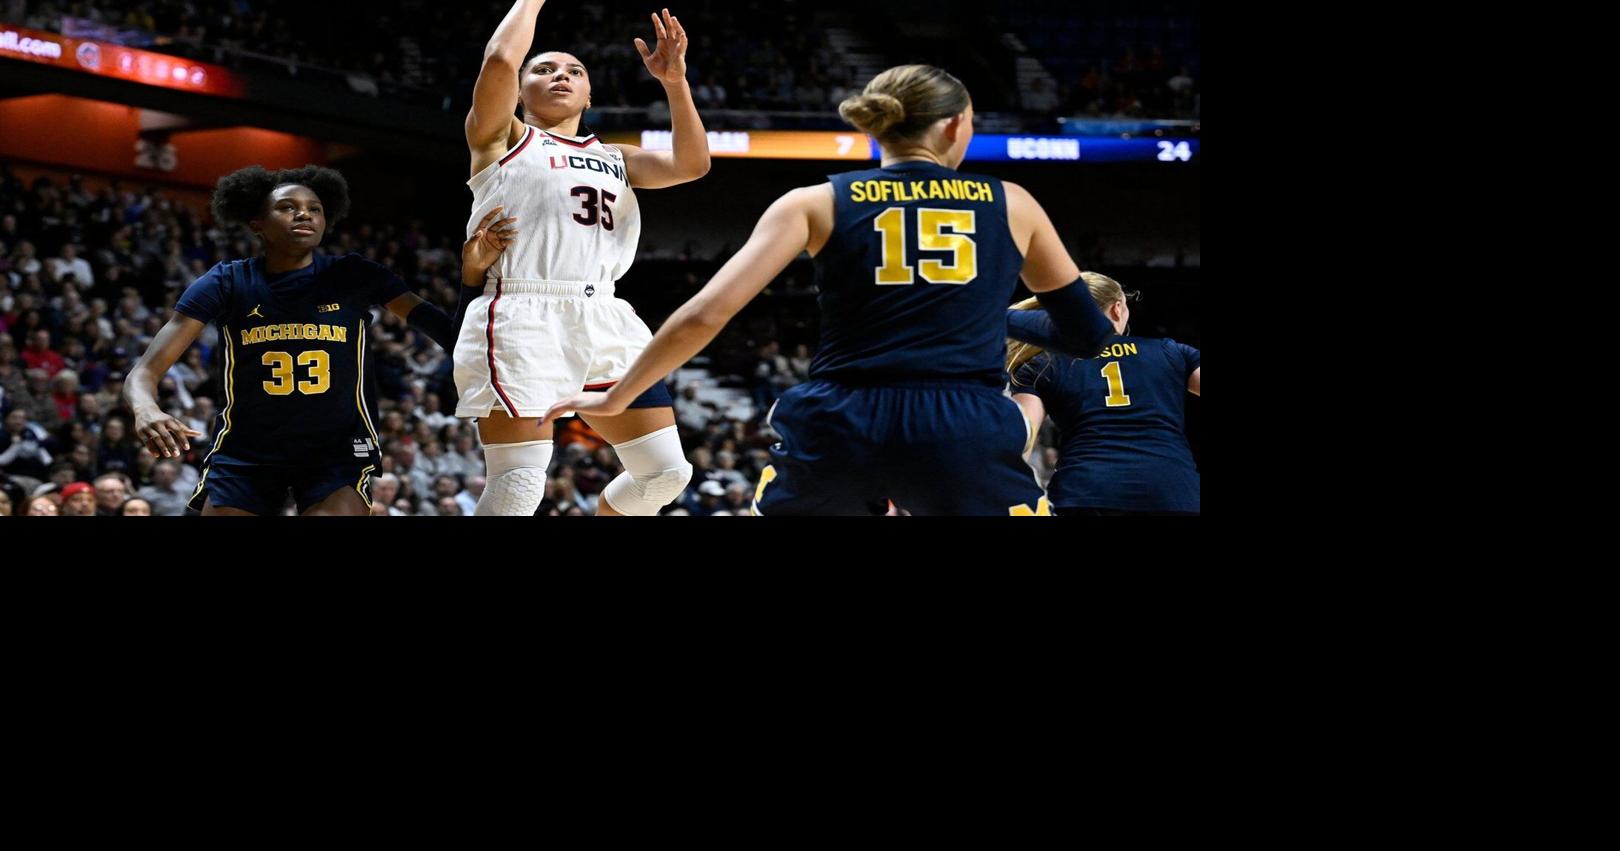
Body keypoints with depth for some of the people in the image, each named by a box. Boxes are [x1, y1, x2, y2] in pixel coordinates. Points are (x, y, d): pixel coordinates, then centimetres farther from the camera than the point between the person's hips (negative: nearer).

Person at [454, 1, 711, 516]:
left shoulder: (614, 159, 28)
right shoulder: (502, 138, 14)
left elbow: (691, 164, 13)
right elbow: (500, 61, -4)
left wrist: (674, 83, 5)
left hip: (604, 320, 6)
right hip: (520, 318, -6)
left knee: (665, 473, 2)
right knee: (520, 482, -15)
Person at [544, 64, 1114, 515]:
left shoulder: (817, 203, 10)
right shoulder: (1011, 205, 13)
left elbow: (704, 315, 1)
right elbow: (1087, 333, 24)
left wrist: (613, 399, 13)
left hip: (839, 426, 1)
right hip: (965, 432, -1)